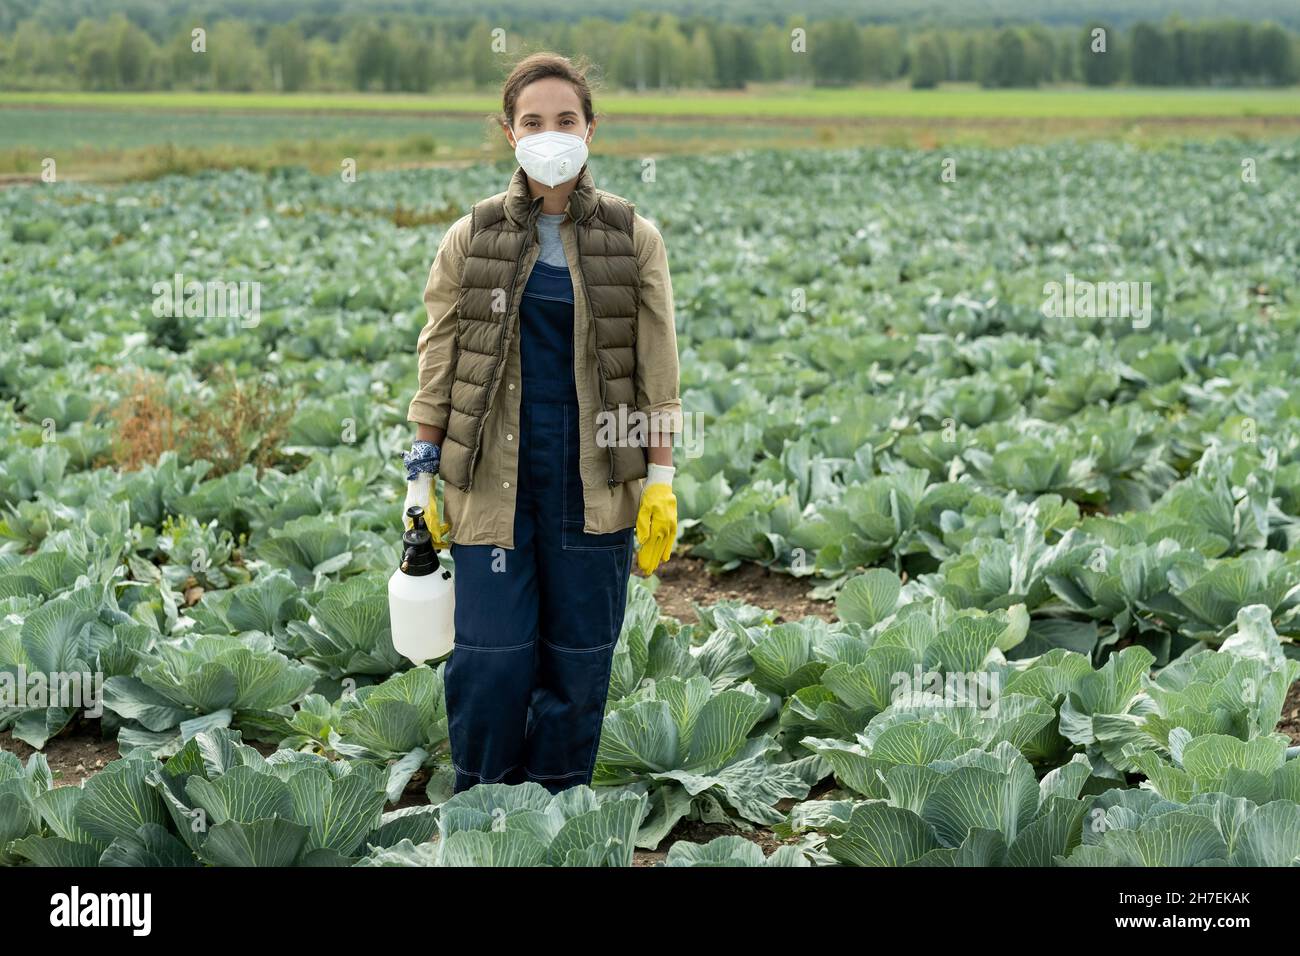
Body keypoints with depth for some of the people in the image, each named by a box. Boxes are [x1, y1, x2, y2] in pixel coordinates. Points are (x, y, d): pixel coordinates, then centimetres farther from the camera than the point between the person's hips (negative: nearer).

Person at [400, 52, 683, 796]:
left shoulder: (634, 240, 2)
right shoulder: (471, 239, 3)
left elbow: (658, 370, 2)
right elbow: (439, 364, 6)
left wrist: (662, 480, -3)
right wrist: (422, 476, 2)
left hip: (593, 480, 0)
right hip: (494, 478, 0)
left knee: (580, 657, 7)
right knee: (491, 654, -2)